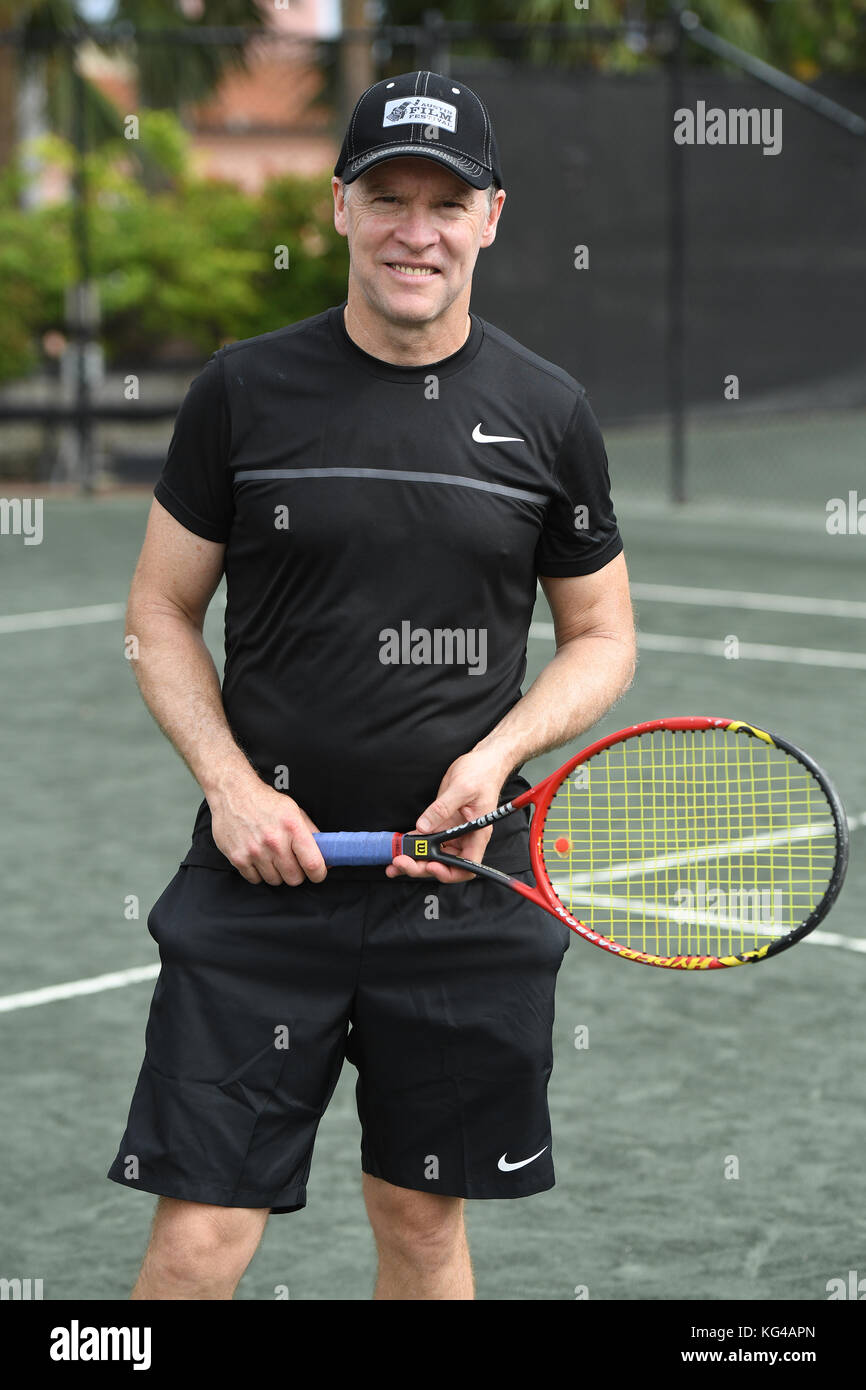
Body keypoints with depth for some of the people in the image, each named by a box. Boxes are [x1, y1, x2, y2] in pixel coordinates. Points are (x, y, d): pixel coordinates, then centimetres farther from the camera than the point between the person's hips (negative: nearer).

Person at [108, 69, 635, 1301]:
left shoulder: (548, 412, 4)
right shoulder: (243, 390, 1)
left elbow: (602, 637, 12)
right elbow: (162, 612, 7)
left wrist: (499, 751, -8)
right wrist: (232, 784, -9)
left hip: (464, 880, 2)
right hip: (263, 873, -1)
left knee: (422, 1222, 12)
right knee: (200, 1238, -5)